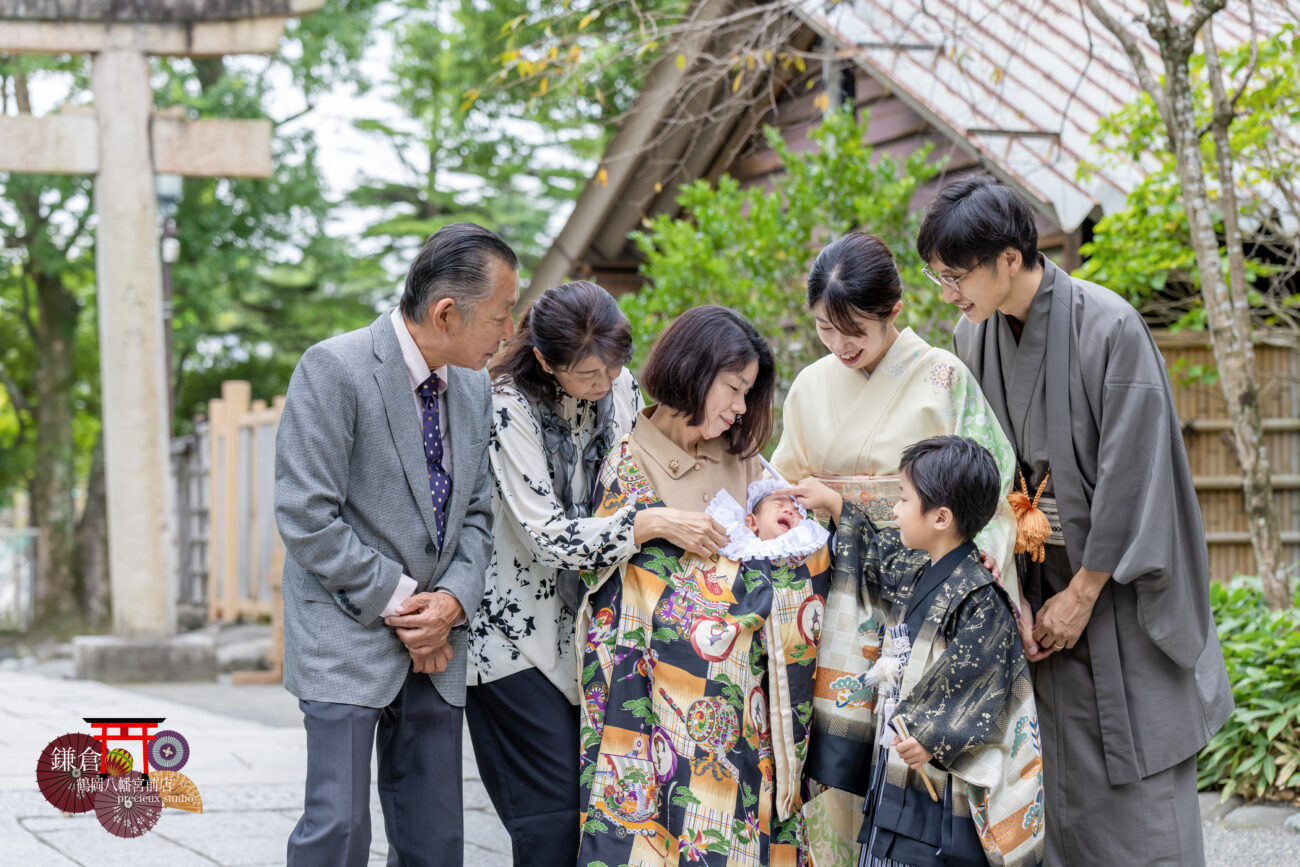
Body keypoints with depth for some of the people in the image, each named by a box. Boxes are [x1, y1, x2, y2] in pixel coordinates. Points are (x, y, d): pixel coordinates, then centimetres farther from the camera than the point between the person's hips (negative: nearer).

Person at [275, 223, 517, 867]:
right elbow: (306, 517, -16)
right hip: (348, 634, -6)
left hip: (436, 644, 6)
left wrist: (453, 599, -6)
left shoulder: (475, 390, 10)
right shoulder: (333, 370, -12)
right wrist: (396, 603, -13)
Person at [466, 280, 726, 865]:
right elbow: (545, 535, -23)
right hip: (520, 633, -6)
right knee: (553, 813, -8)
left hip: (588, 623, 6)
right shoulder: (510, 408, -20)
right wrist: (652, 524, -32)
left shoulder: (619, 387, -2)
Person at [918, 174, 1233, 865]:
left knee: (1140, 793, -2)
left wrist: (1083, 593, -11)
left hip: (1121, 595, -5)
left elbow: (1131, 473, -15)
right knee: (1065, 795, 5)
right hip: (1041, 588, 5)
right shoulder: (975, 336, 2)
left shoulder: (1108, 328, -18)